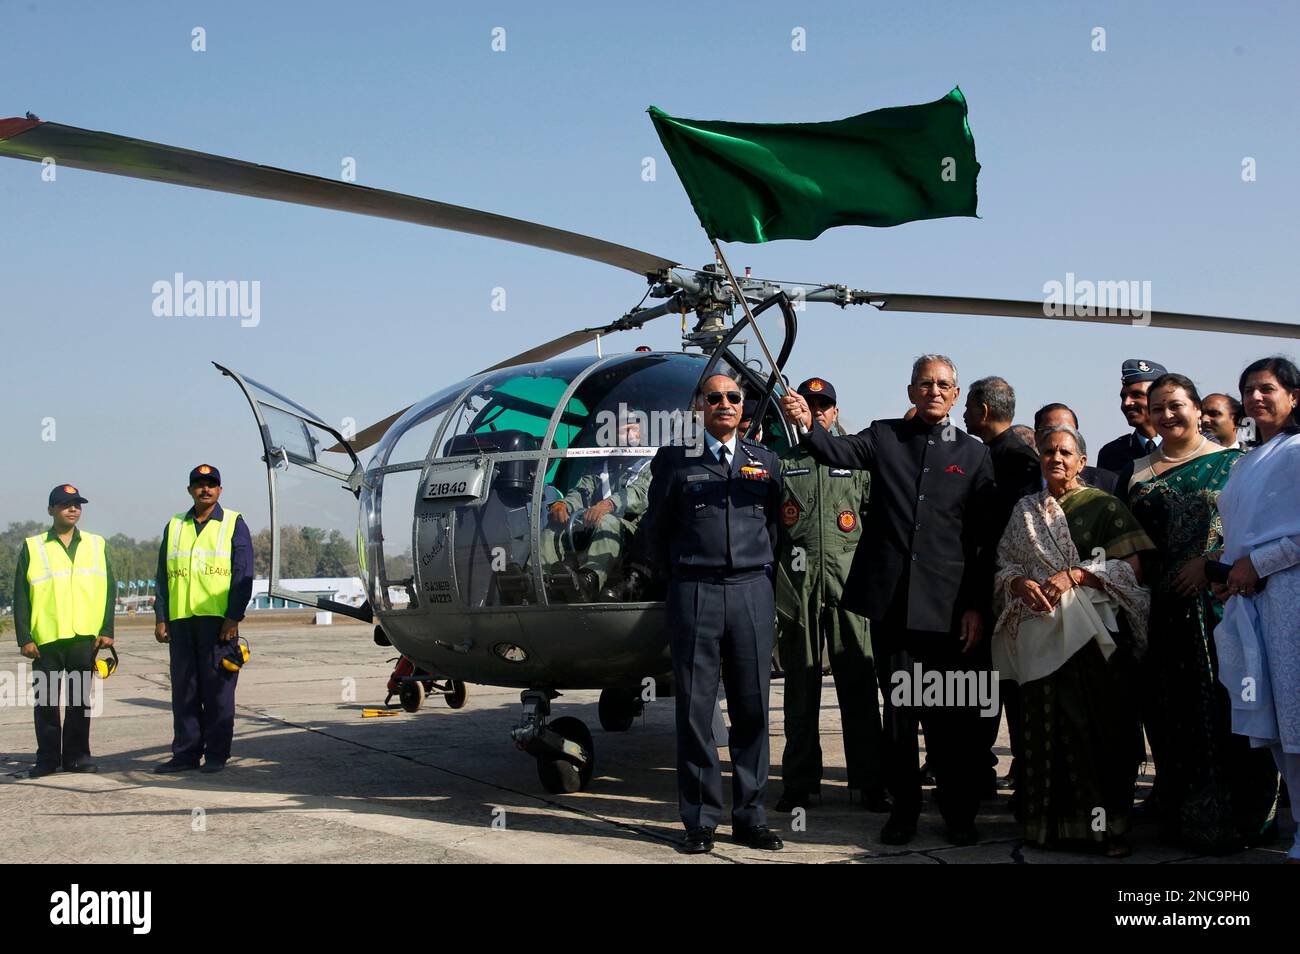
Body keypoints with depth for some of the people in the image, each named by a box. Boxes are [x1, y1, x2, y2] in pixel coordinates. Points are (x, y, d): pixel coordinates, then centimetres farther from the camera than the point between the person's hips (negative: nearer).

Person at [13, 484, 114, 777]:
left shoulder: (96, 545, 12)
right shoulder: (32, 547, 7)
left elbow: (109, 589, 10)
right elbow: (21, 596, 4)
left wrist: (107, 630, 0)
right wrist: (24, 638, -3)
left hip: (85, 636, 1)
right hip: (46, 637, -1)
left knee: (80, 698, 5)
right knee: (46, 700, 2)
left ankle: (77, 755, 12)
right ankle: (48, 758, 10)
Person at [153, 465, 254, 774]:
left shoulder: (233, 524, 4)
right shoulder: (174, 526, 16)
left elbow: (242, 574, -2)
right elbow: (163, 576, 16)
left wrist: (233, 618, -11)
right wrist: (161, 618, 8)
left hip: (217, 620, -4)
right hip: (180, 620, 4)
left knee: (217, 689, -2)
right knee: (183, 689, 6)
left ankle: (216, 754, 4)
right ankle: (185, 753, 12)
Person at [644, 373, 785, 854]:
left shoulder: (766, 461, 14)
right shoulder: (674, 459, 6)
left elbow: (774, 527, 16)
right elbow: (656, 529, 11)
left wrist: (759, 575, 11)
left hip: (752, 592, 2)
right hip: (694, 593, -2)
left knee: (752, 707, 4)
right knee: (695, 709, 0)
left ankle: (749, 815, 13)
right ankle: (699, 820, 7)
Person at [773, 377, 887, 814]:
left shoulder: (857, 462, 16)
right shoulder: (780, 464, 13)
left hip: (848, 582, 0)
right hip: (797, 585, 0)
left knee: (859, 685, -2)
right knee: (800, 688, 3)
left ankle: (870, 782, 3)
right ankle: (799, 783, 10)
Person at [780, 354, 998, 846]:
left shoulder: (974, 454, 6)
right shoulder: (885, 437, 7)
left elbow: (985, 539, 4)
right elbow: (839, 451, -13)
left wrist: (977, 606, -1)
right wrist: (808, 425, -34)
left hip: (947, 607, -1)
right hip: (889, 600, 1)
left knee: (952, 715, 4)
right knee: (898, 711, 9)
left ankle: (959, 813, 17)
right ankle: (904, 807, 21)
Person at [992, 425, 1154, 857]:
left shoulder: (1103, 506, 3)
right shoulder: (1025, 511, 15)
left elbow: (1133, 566, -4)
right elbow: (1005, 566, 13)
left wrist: (1075, 574, -14)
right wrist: (1020, 583, -9)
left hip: (1093, 634, -3)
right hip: (1041, 633, 3)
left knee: (1099, 724, -6)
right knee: (1048, 724, 1)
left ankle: (1107, 821, 0)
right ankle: (1053, 820, 7)